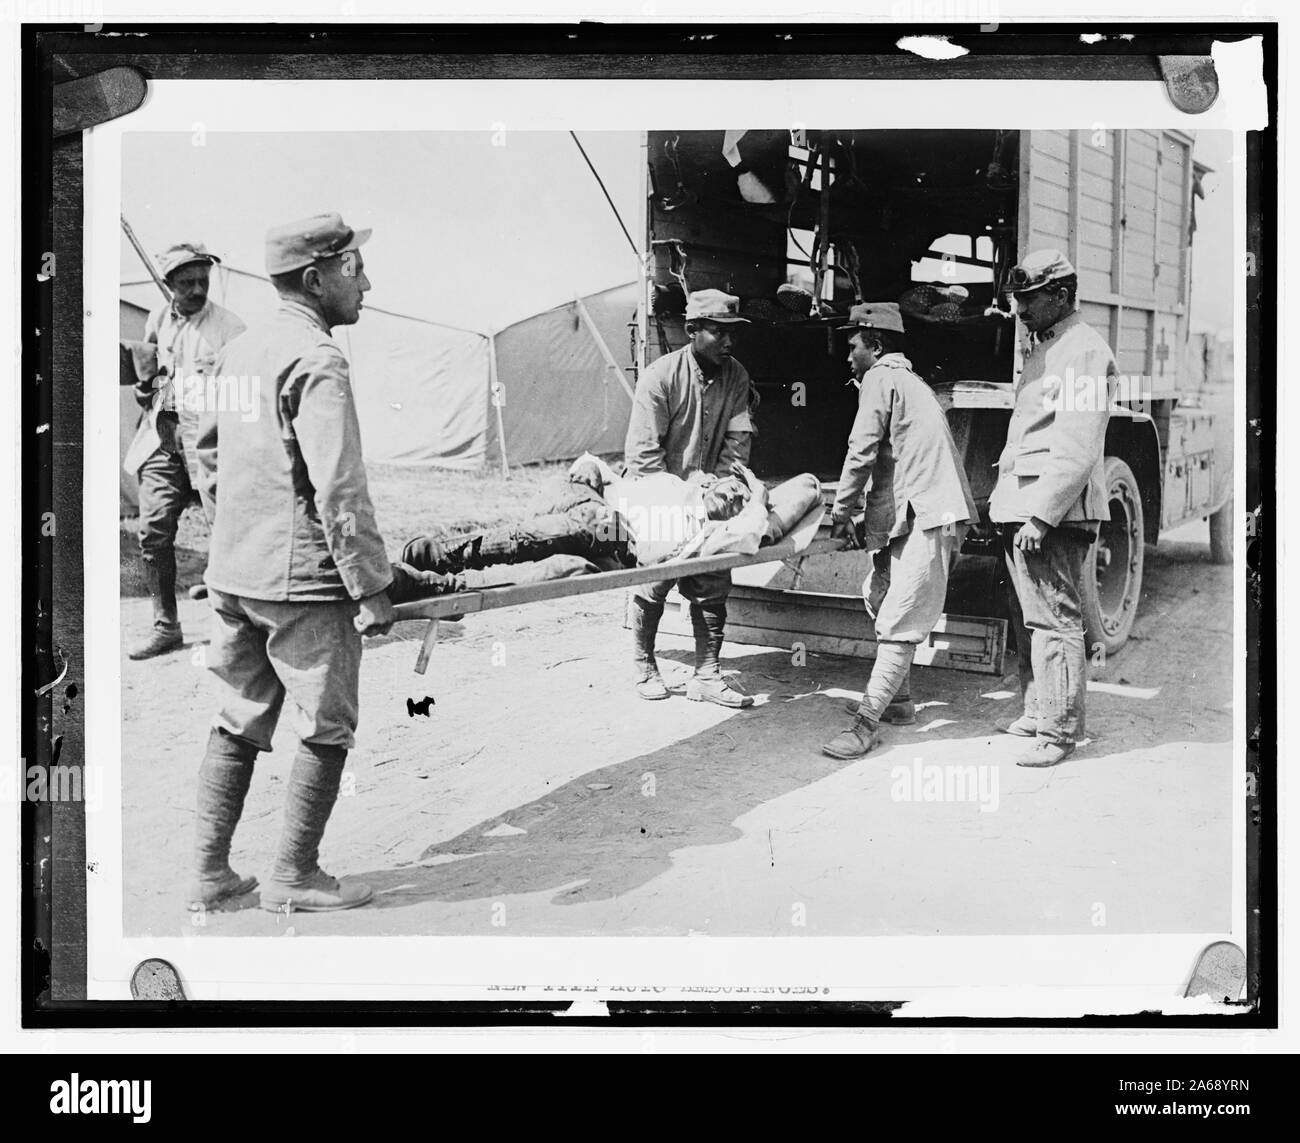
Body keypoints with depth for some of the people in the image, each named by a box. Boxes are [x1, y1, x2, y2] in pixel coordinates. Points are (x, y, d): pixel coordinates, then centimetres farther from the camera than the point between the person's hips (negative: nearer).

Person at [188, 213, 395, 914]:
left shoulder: (239, 352, 10)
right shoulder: (316, 362, -16)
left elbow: (207, 455, 18)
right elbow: (339, 490, -20)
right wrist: (372, 588, -16)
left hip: (231, 574, 8)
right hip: (302, 580, -8)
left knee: (237, 723, 15)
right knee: (325, 729, 5)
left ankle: (210, 873, 22)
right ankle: (294, 879, 13)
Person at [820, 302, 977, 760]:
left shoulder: (880, 379, -5)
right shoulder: (909, 381, 26)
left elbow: (862, 452, -12)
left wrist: (841, 513, -2)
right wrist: (864, 517, 28)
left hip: (926, 517, -10)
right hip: (915, 515, 10)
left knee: (900, 620, -12)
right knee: (880, 598, 17)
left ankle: (866, 723, -15)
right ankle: (897, 699, 25)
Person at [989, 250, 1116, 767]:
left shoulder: (1083, 351, -11)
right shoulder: (1042, 348, 21)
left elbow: (1076, 451, -19)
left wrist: (1041, 517, -22)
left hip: (1054, 511, -10)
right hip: (1020, 508, 10)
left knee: (1055, 619, -7)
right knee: (1026, 618, 15)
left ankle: (1059, 731, -2)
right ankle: (1037, 712, 25)